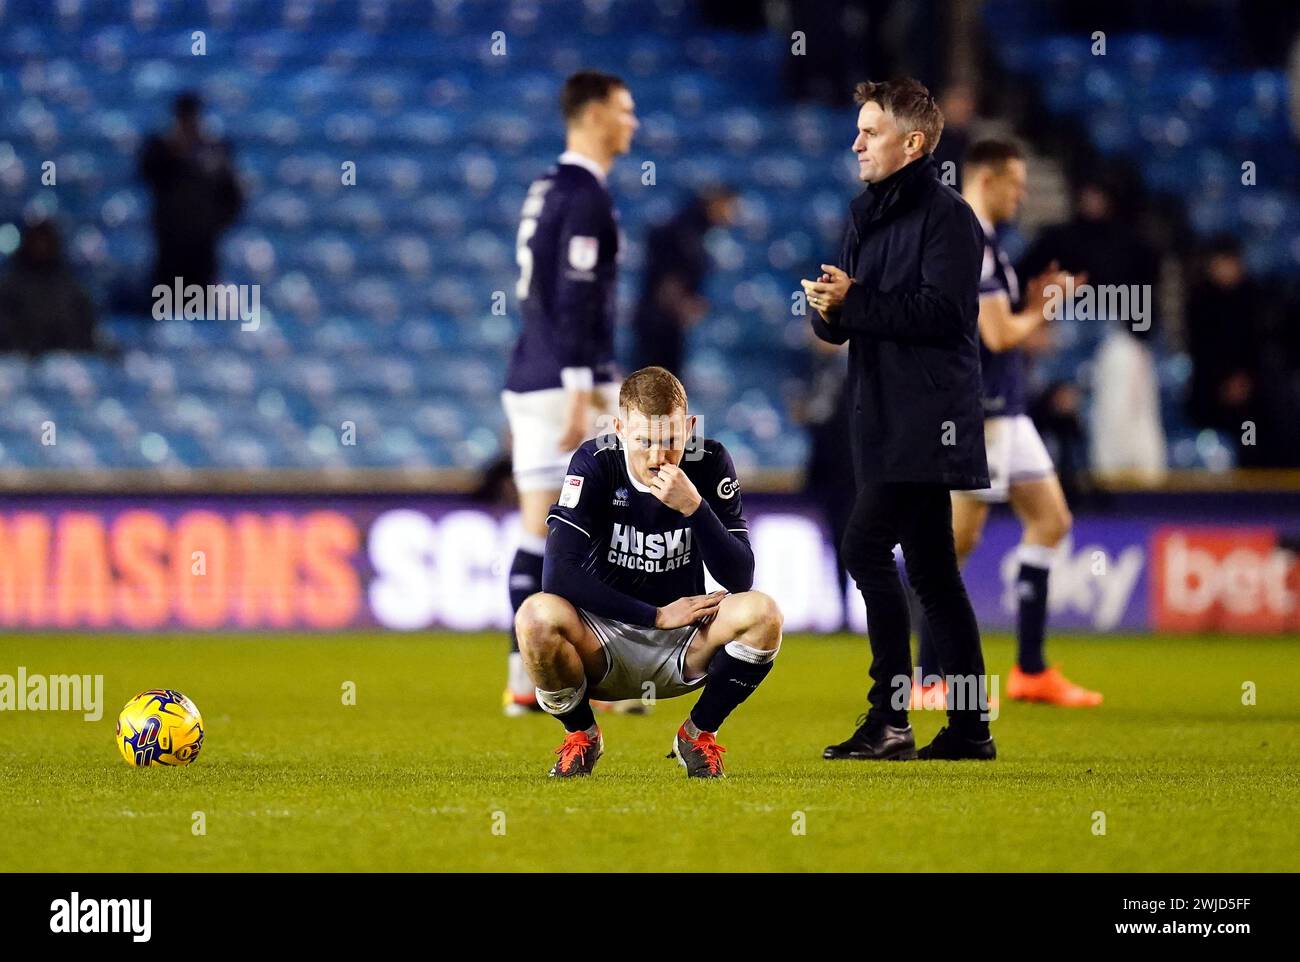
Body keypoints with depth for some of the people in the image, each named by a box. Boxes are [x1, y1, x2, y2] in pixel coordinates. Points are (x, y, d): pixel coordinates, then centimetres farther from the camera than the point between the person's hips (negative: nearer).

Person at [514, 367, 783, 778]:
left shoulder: (710, 463, -8)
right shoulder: (594, 463, -13)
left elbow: (740, 578, -13)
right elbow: (558, 575, -22)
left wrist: (694, 508, -29)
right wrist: (658, 616, -22)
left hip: (683, 651, 1)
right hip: (604, 644, -1)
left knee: (762, 613, -27)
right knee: (537, 616, -33)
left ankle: (698, 735, -1)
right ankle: (581, 736, -3)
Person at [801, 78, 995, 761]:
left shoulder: (946, 216, -9)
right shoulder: (868, 216, 18)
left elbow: (943, 311, -20)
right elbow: (839, 323, 17)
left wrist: (853, 301, -18)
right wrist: (827, 308, -6)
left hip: (927, 421, -9)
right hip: (886, 418, 9)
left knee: (867, 546, -17)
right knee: (931, 572, 10)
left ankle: (889, 717, -16)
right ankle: (970, 728, 15)